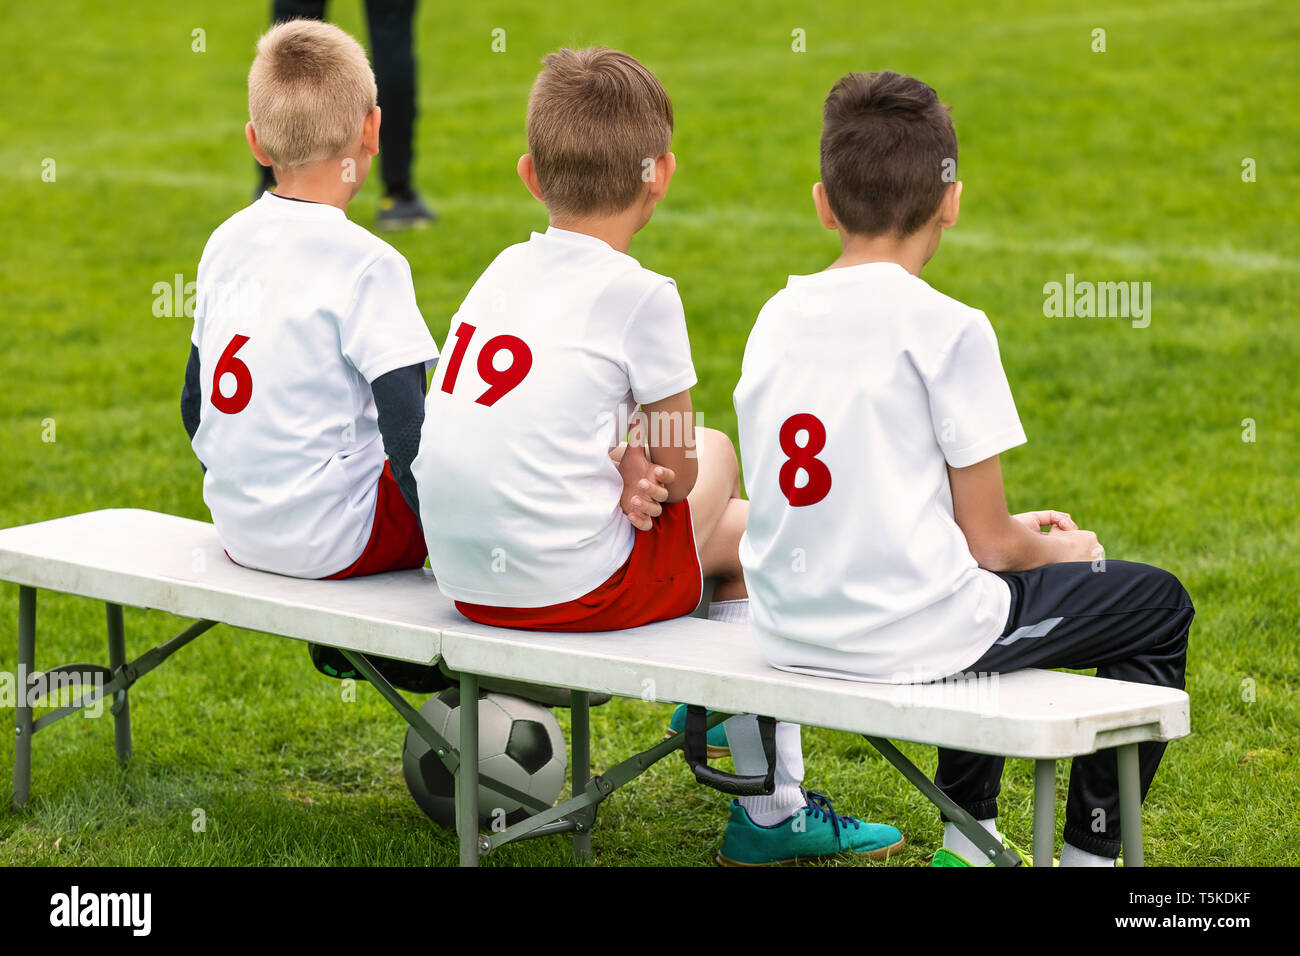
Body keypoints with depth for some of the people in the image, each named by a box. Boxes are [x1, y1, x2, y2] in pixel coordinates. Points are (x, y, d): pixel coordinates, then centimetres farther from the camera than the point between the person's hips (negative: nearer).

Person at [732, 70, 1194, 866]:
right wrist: (1057, 551, 14)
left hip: (791, 635, 7)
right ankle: (1091, 847, 14)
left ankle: (968, 836, 37)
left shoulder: (778, 317, 6)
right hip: (909, 638, -7)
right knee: (1160, 605, 13)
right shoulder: (947, 329, -13)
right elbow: (989, 540, -9)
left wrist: (1014, 531, 21)